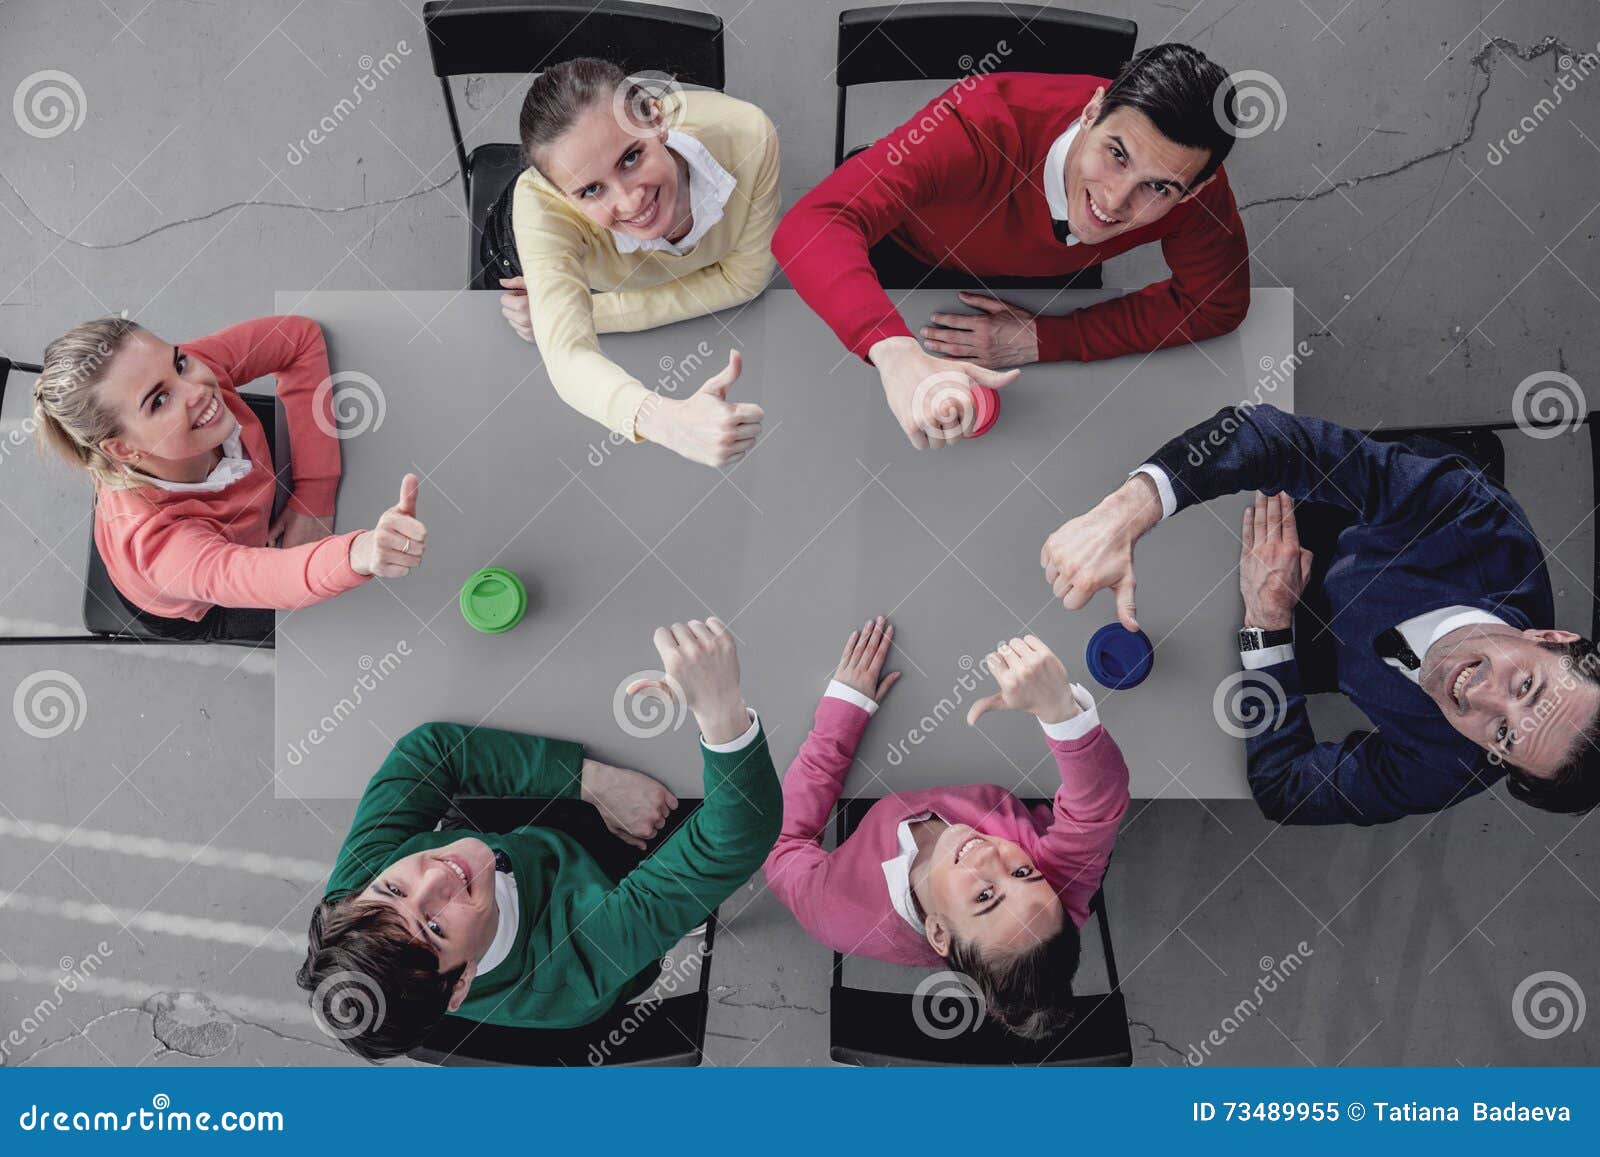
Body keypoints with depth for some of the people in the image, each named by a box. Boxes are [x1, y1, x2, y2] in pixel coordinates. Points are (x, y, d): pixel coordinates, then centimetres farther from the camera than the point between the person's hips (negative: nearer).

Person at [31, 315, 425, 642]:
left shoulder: (190, 370, -36)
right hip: (209, 614, -4)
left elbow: (301, 335, -26)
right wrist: (361, 553, -89)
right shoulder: (152, 538, -49)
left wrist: (314, 498, -30)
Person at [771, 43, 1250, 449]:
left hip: (1038, 282, 3)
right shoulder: (987, 123, -46)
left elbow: (1217, 302, -20)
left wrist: (1045, 340, -31)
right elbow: (812, 225, -57)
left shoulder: (1196, 187, -34)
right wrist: (896, 352, -76)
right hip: (903, 247, -3)